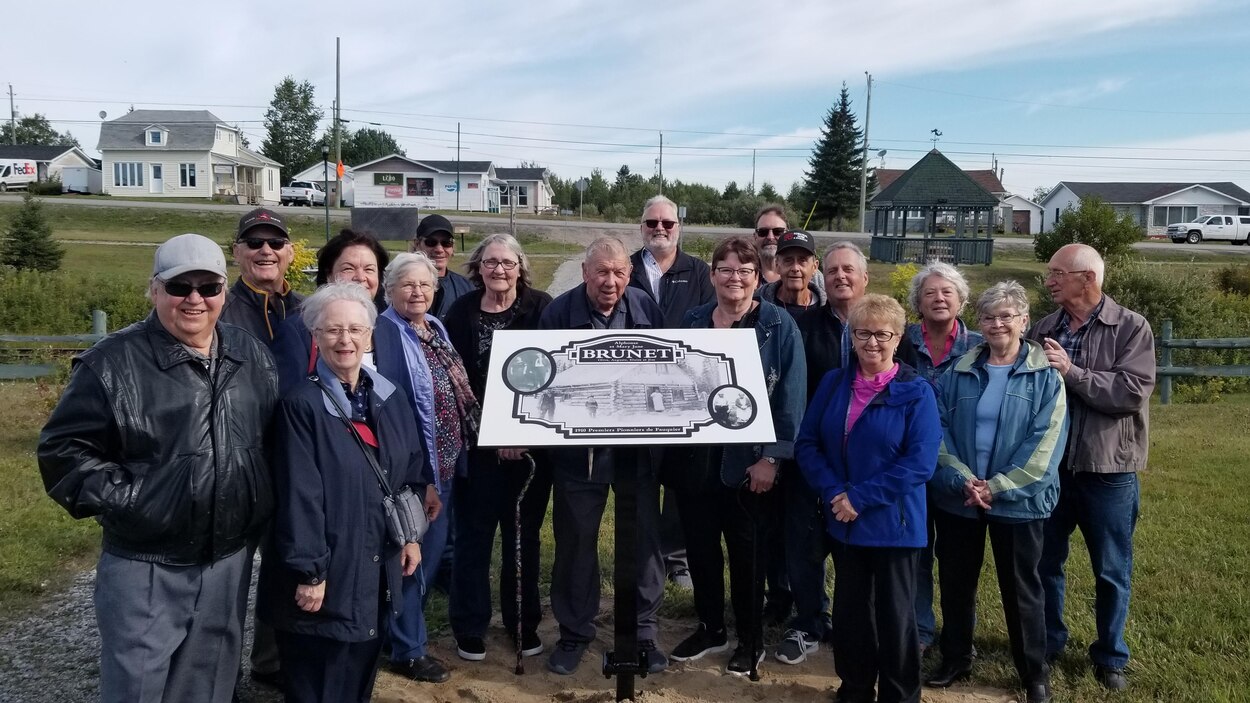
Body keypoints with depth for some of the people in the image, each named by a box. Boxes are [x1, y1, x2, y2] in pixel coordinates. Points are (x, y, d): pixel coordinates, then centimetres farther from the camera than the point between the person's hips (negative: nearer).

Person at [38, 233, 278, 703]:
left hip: (231, 559, 4)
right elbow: (64, 448, -8)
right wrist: (121, 500, -15)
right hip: (145, 566, -4)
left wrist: (259, 507, 6)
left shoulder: (252, 357, 4)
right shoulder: (113, 362, -11)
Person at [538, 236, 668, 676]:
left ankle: (643, 630, 26)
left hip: (639, 441, 2)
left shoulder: (646, 308, -1)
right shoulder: (559, 312, -8)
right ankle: (574, 631, 26)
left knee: (644, 536, 10)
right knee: (575, 539, 9)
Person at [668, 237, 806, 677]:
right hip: (697, 457, 4)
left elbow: (791, 397, -10)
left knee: (747, 554, 9)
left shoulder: (779, 326, -7)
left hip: (750, 460, -4)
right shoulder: (693, 322, 6)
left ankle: (750, 641, 28)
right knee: (699, 546, 13)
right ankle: (710, 628, 34)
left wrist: (772, 458, -15)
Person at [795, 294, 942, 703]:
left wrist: (860, 498, -19)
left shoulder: (916, 392, -8)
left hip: (893, 523, -4)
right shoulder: (833, 383, 4)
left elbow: (920, 462, -16)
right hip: (843, 521, 4)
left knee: (894, 615, 8)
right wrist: (834, 494, -13)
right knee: (849, 610, 15)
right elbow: (806, 443, 2)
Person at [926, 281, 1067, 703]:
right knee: (956, 582, 13)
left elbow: (1045, 444, -11)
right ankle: (955, 660, 31)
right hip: (956, 497, 3)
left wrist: (997, 487, -17)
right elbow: (938, 428, -1)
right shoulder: (960, 371, 4)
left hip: (1018, 500, -3)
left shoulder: (1045, 376, -5)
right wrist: (963, 479, -15)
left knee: (1020, 587, 8)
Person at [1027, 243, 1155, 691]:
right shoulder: (1043, 330, 2)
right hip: (1049, 466, 3)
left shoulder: (1131, 328, -8)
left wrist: (1072, 372, -23)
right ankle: (1048, 641, 35)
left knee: (1112, 572, 12)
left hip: (1107, 470, -3)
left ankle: (1110, 655, 30)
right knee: (1044, 562, 15)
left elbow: (1133, 391, -20)